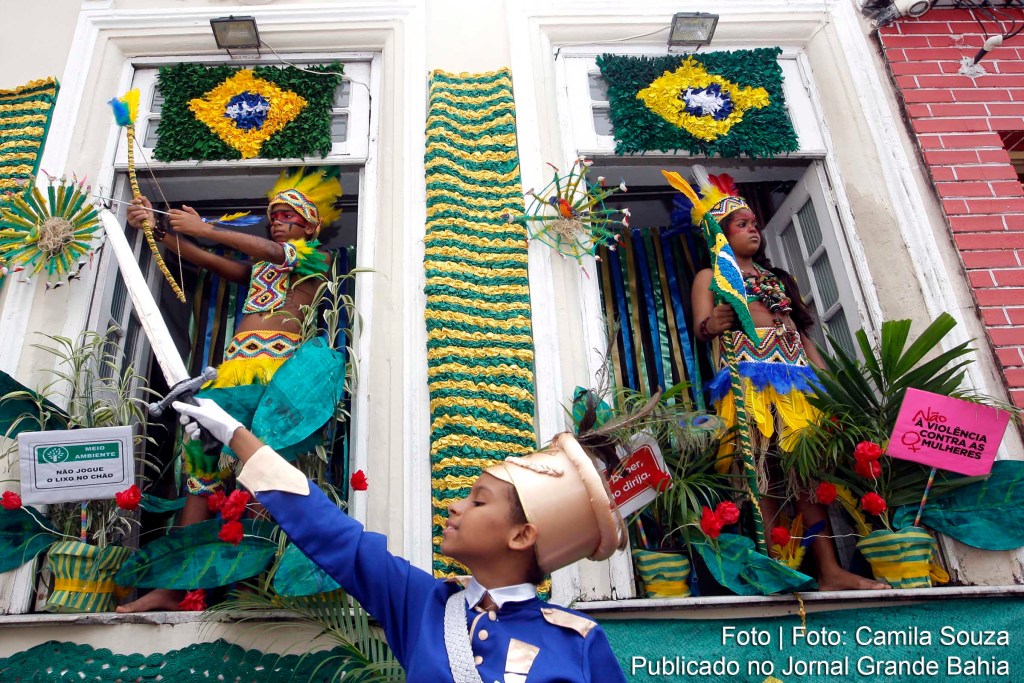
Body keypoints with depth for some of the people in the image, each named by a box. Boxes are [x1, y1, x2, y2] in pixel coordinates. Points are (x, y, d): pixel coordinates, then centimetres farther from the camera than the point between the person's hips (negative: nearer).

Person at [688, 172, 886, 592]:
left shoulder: (778, 278, 30)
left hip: (793, 374, 5)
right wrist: (711, 326, -29)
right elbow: (701, 327, -3)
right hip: (747, 375, -5)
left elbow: (800, 332, 24)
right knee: (761, 468, -13)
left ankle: (830, 570, -7)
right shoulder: (710, 277, 15)